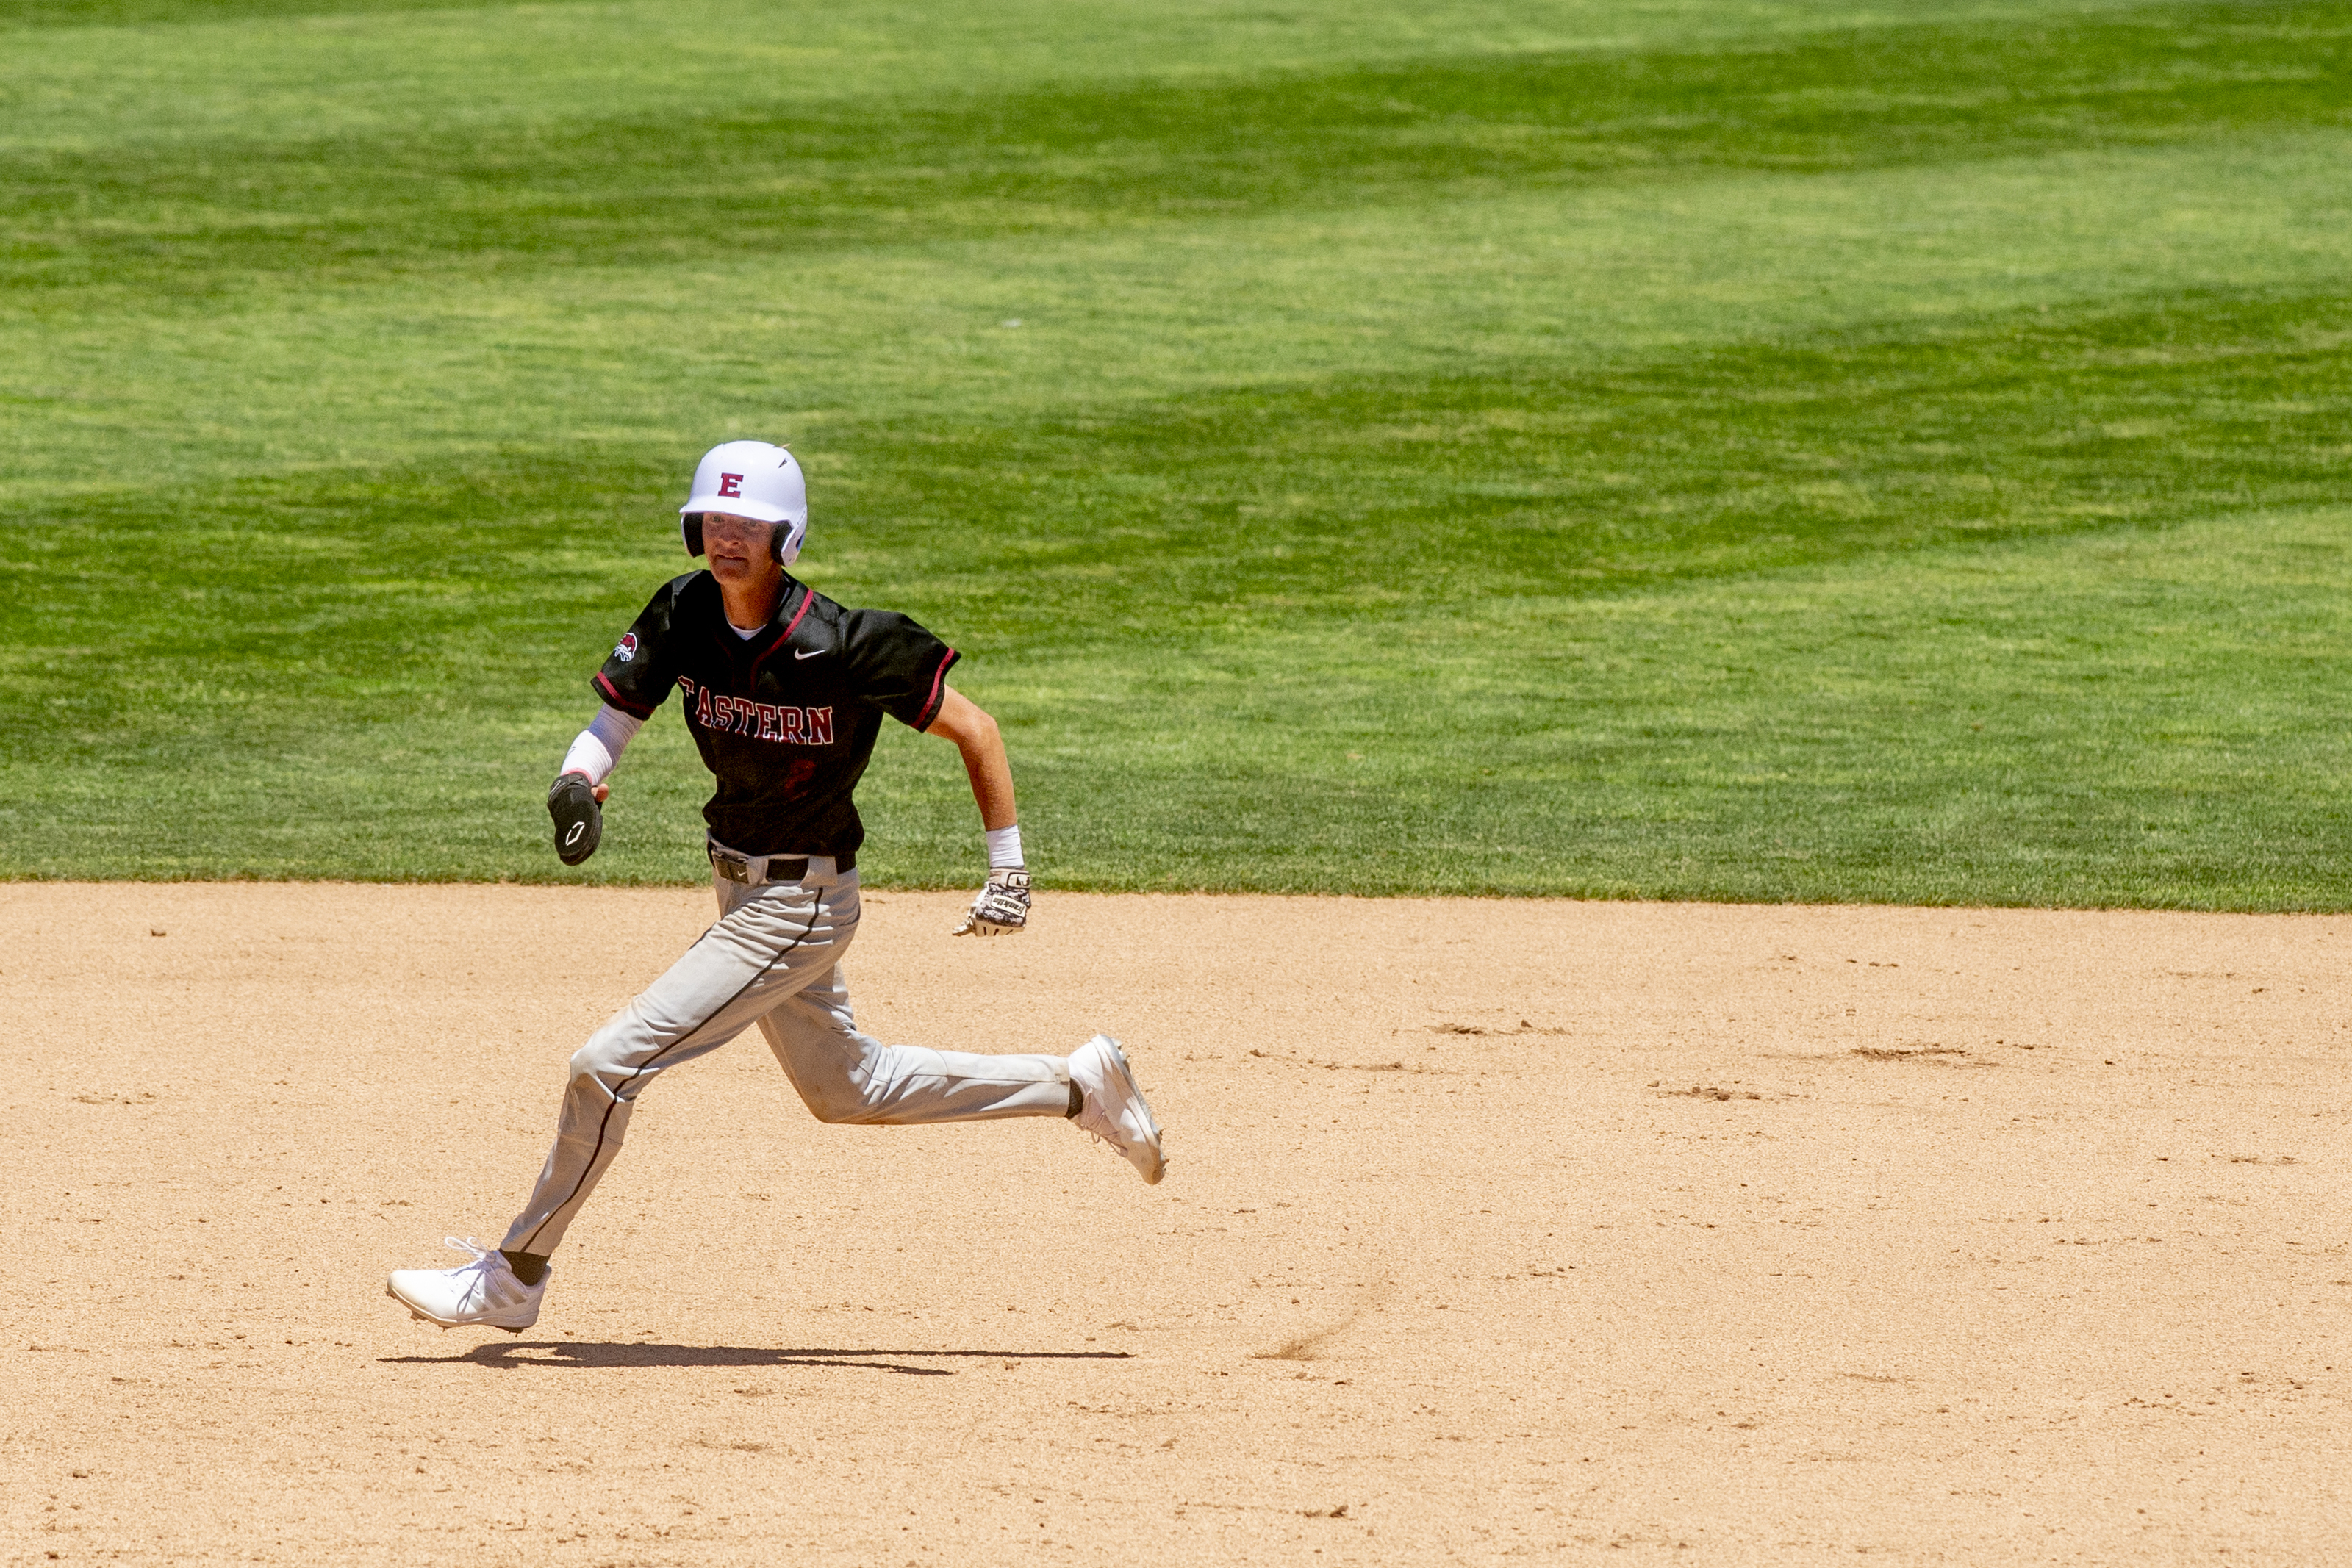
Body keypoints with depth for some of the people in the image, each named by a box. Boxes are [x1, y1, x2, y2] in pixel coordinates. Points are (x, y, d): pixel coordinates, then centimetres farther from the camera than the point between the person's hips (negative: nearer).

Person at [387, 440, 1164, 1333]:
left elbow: (974, 731, -16)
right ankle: (1078, 1089, 37)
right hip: (743, 891, 8)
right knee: (845, 1088, 25)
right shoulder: (683, 616, -5)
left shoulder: (844, 647, -23)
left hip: (798, 908, -8)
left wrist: (1009, 873, -17)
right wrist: (577, 784, -27)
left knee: (608, 1066, -12)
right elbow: (612, 721, -4)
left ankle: (515, 1278, 2)